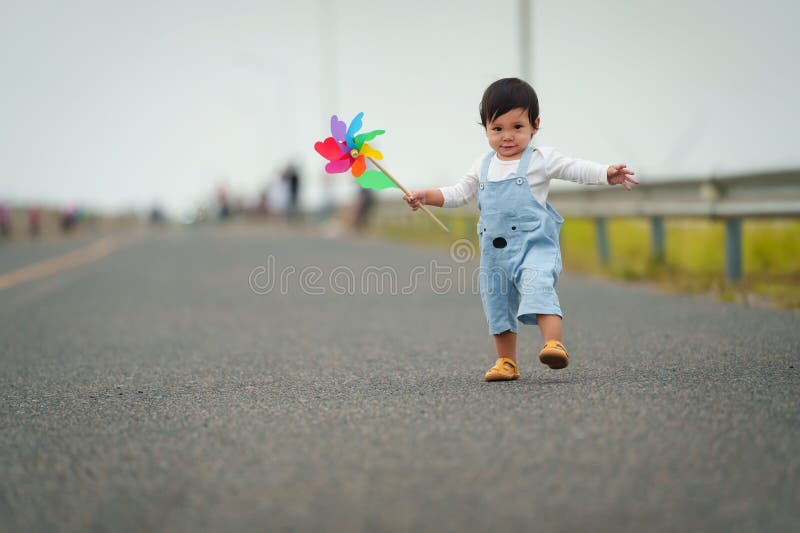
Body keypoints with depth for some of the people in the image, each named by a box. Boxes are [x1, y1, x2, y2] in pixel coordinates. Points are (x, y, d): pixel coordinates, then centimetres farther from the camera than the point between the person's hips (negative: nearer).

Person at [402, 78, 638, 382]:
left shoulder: (540, 160, -3)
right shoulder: (483, 167, 12)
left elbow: (577, 169, -9)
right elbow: (458, 194, 20)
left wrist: (608, 174, -24)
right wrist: (427, 196, 8)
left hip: (534, 245, -6)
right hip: (495, 252, 6)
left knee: (538, 288, -28)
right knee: (497, 304, 10)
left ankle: (554, 344, -33)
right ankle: (506, 362, 22)